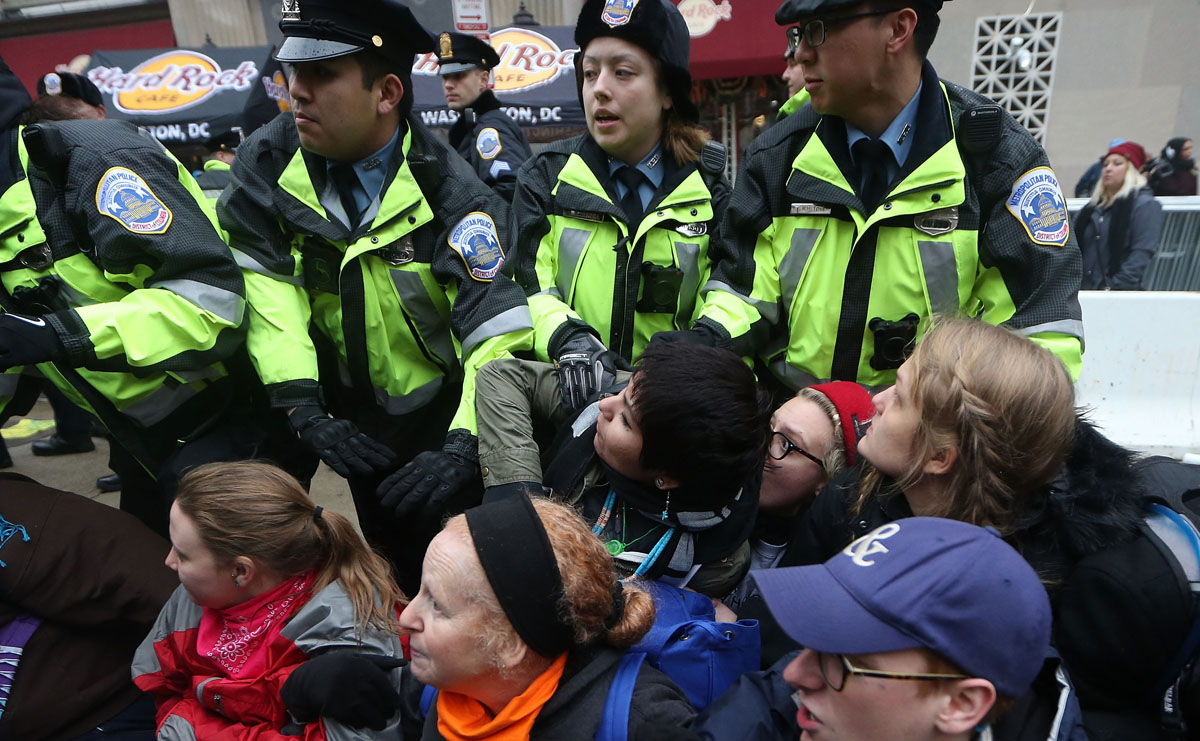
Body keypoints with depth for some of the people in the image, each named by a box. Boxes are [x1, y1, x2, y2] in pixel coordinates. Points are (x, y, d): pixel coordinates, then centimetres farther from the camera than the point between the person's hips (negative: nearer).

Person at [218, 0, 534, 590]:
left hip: (443, 416, -3)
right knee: (398, 570, 18)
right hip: (357, 423, 3)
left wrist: (466, 444, -38)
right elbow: (266, 287, -13)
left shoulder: (448, 192, -21)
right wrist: (304, 409, -23)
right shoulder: (268, 161, -9)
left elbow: (499, 331, -27)